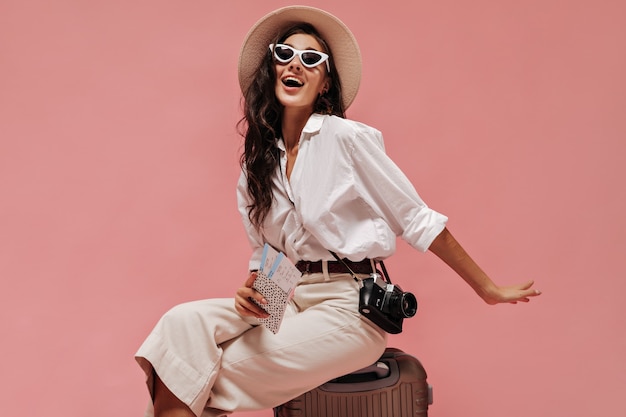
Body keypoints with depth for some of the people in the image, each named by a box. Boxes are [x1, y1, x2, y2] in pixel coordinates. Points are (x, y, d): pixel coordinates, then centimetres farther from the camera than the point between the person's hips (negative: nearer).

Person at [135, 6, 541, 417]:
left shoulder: (345, 137, -8)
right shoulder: (255, 164, 10)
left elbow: (416, 219, -4)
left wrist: (488, 288, 0)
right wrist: (251, 289, -6)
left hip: (349, 306, -5)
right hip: (288, 301, 6)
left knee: (202, 377, -16)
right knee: (184, 322, -18)